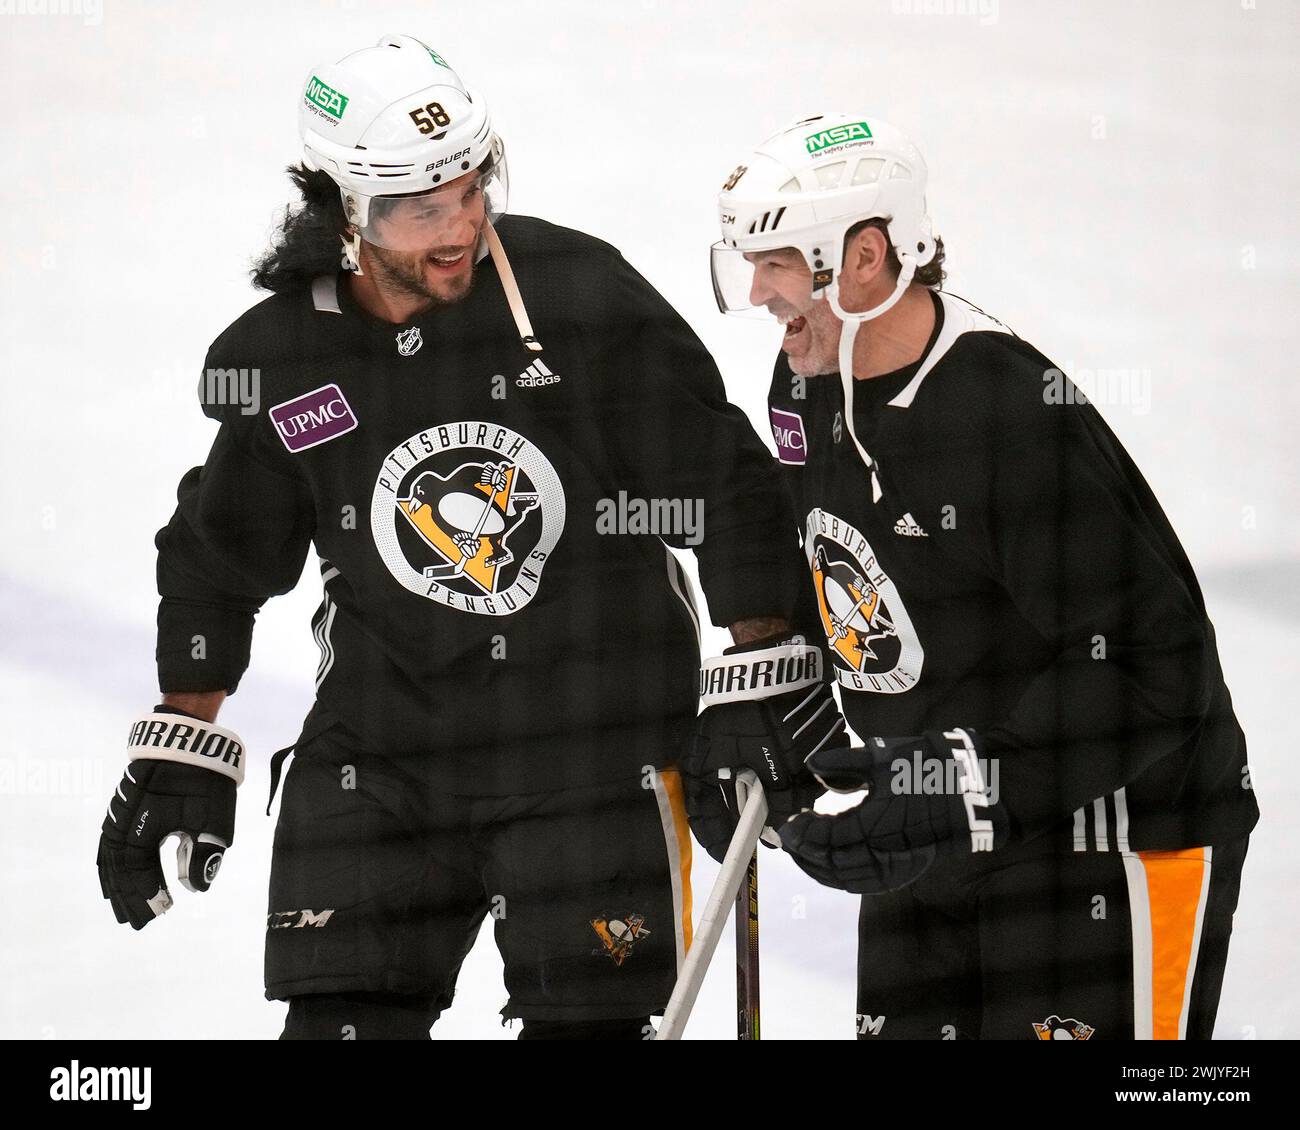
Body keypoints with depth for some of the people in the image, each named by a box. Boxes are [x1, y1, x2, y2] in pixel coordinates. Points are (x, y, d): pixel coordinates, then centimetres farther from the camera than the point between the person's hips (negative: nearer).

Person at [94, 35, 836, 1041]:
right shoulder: (279, 356, -4)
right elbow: (218, 558, 11)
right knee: (345, 1014, 1)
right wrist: (183, 746, 12)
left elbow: (724, 476, -5)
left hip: (596, 737, -2)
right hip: (382, 748, 2)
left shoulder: (582, 292, -12)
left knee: (590, 1013, -1)